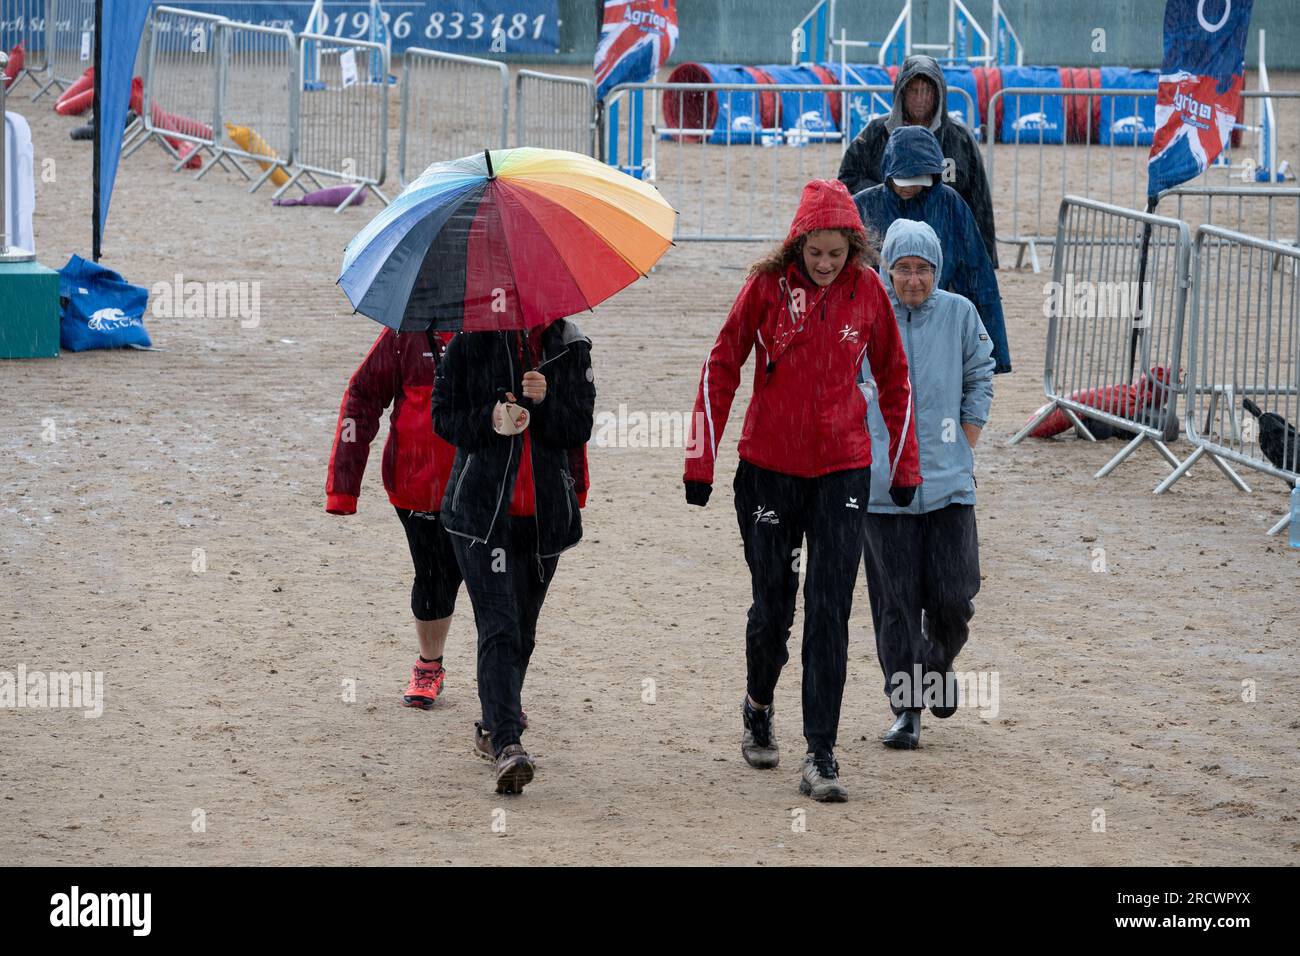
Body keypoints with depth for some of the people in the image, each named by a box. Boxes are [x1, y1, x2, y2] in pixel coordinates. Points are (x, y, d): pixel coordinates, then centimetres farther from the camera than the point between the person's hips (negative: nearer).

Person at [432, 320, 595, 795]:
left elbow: (579, 427, 1)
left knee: (523, 630, 15)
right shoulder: (472, 341, -2)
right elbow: (444, 417, -1)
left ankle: (493, 725, 35)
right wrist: (489, 421, -20)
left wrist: (545, 402, -18)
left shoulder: (569, 346, 4)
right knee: (498, 627, -15)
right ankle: (507, 744, -23)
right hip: (481, 511, -3)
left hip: (545, 514, 4)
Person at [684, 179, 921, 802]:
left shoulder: (867, 291, -1)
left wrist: (904, 463, 13)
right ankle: (758, 705, 39)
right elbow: (721, 368, -1)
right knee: (772, 607, 9)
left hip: (843, 470, 1)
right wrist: (701, 459, -2)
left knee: (829, 612, -7)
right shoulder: (768, 286, -7)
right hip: (769, 467, -1)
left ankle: (820, 757, -7)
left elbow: (893, 377, 11)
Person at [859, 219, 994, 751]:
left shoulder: (959, 314, 3)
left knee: (953, 598, -3)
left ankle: (940, 663, 28)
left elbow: (979, 381, 12)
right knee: (896, 602, -1)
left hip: (949, 482, 1)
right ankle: (906, 709, 8)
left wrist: (966, 450, 6)